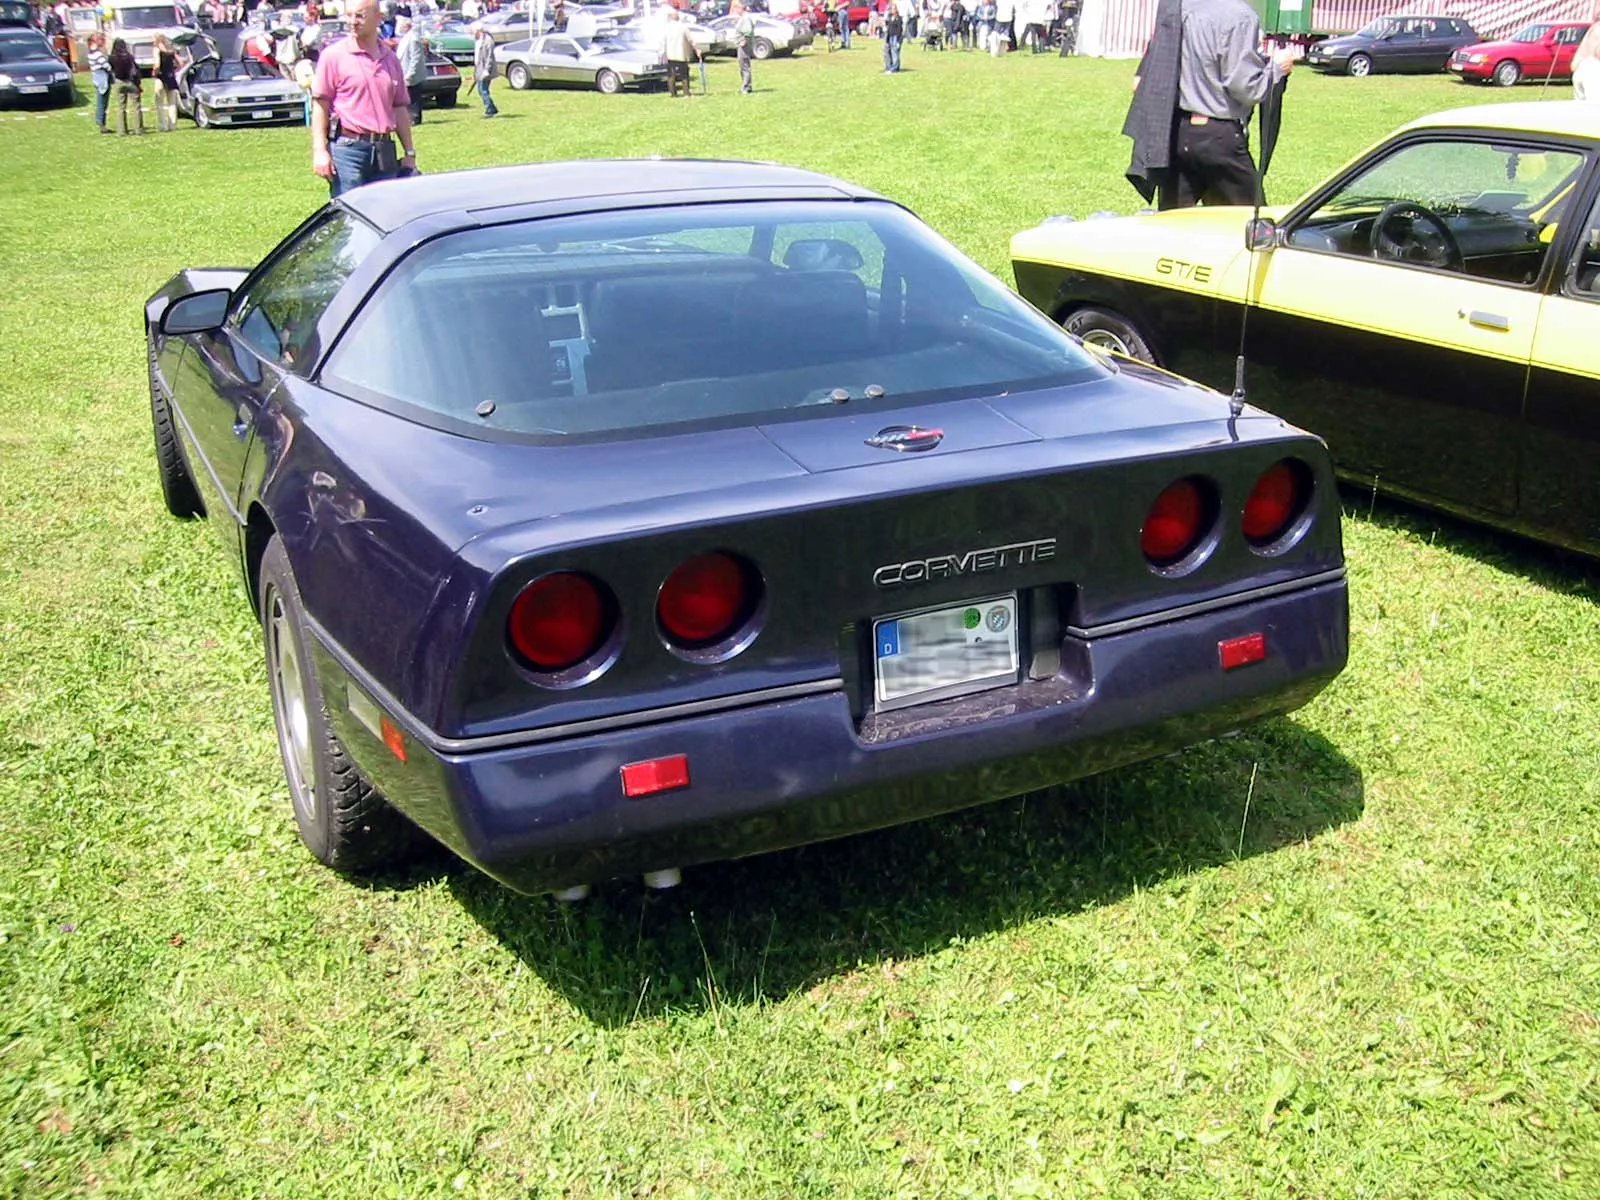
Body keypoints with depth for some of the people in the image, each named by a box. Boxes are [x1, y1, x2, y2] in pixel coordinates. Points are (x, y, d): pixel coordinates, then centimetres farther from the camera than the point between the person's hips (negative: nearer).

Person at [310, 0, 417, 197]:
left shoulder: (390, 59, 14)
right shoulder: (333, 55, 0)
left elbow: (400, 108, 18)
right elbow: (320, 104, -4)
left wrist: (409, 152, 14)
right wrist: (319, 150, -12)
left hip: (385, 152, 5)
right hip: (347, 149, -5)